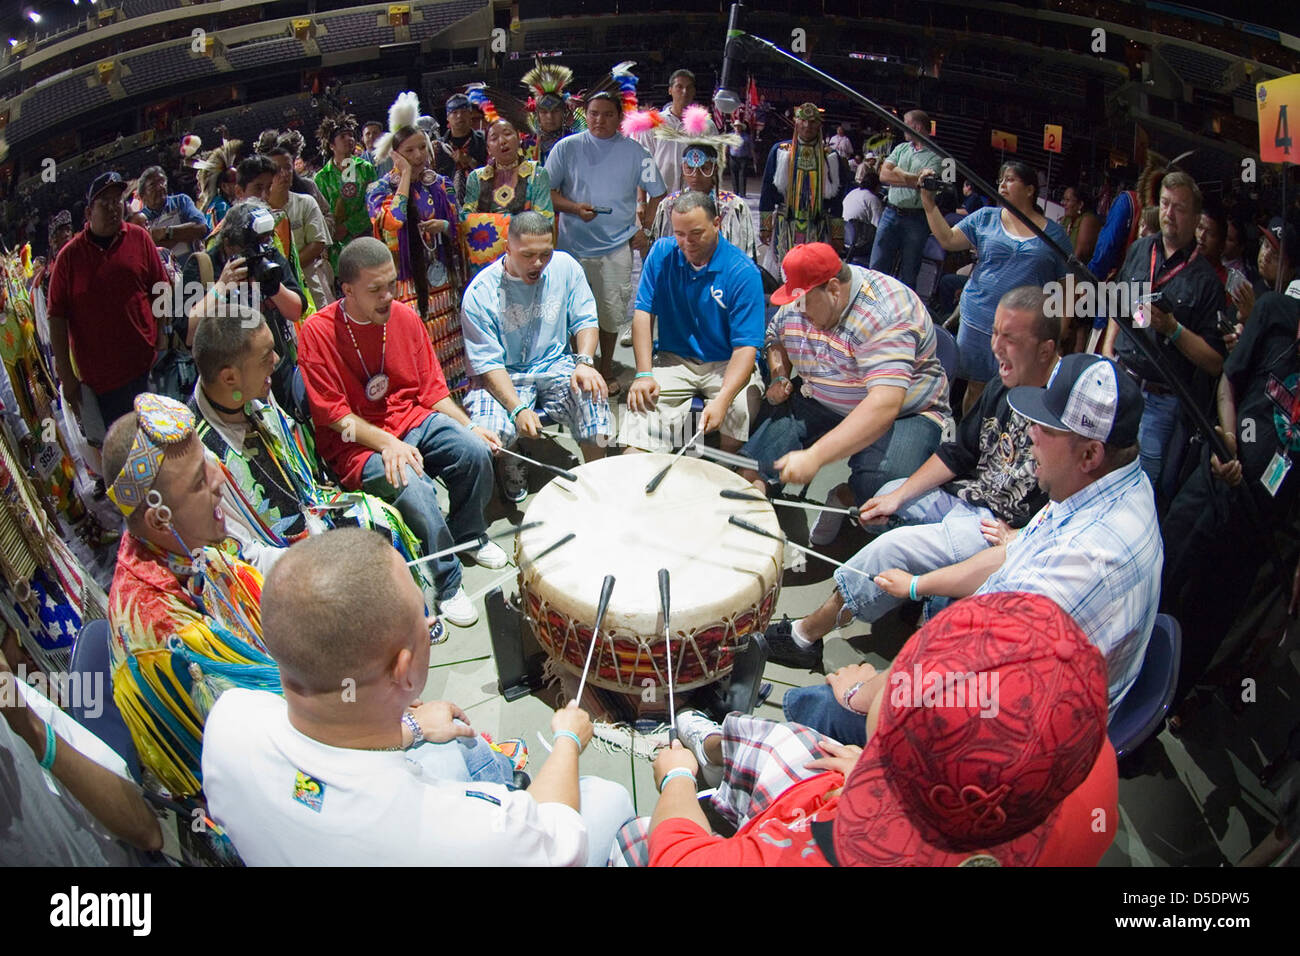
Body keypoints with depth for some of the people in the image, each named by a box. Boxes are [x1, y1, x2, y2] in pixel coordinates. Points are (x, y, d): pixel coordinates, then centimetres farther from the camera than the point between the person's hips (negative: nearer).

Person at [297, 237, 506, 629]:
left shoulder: (404, 316, 1)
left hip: (414, 420, 5)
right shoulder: (318, 332, -13)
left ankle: (468, 534, 10)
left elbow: (432, 388, 8)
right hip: (357, 442, -5)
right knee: (414, 488, -31)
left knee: (476, 452, -19)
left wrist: (470, 427, -5)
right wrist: (388, 445, -26)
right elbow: (333, 413, -13)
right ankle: (446, 584, -10)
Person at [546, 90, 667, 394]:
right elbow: (547, 193, 0)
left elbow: (657, 192, 12)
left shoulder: (634, 151, 3)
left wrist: (644, 228, 5)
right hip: (573, 244, 0)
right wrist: (575, 208, -15)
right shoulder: (566, 148, 0)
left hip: (617, 245, 0)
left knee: (612, 311, 6)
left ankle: (606, 368, 25)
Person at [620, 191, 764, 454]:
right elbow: (643, 313, -1)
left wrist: (722, 400, -33)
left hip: (726, 365, -2)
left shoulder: (743, 272, -12)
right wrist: (643, 374, -14)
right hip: (673, 360, 2)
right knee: (642, 403, -26)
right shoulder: (662, 253, 0)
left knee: (740, 408, -30)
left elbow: (745, 347, -18)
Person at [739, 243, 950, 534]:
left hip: (904, 410, -6)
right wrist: (780, 376, -4)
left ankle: (842, 497, -3)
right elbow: (776, 339, 19)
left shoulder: (885, 315, -28)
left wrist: (814, 456, -48)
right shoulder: (798, 303, -5)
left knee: (880, 482, -32)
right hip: (821, 401, 6)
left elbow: (884, 406, -40)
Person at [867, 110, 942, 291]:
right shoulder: (901, 148, 13)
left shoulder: (935, 157, -4)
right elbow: (884, 175, 0)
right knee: (877, 266, 3)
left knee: (908, 274, 3)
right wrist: (915, 179, -8)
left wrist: (898, 172, -14)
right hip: (891, 213, 4)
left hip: (916, 219, -4)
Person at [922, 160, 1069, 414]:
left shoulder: (1054, 234, 6)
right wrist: (929, 202, -11)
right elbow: (948, 239, -2)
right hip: (978, 322, 1)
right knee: (976, 386, 8)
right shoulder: (985, 217, 9)